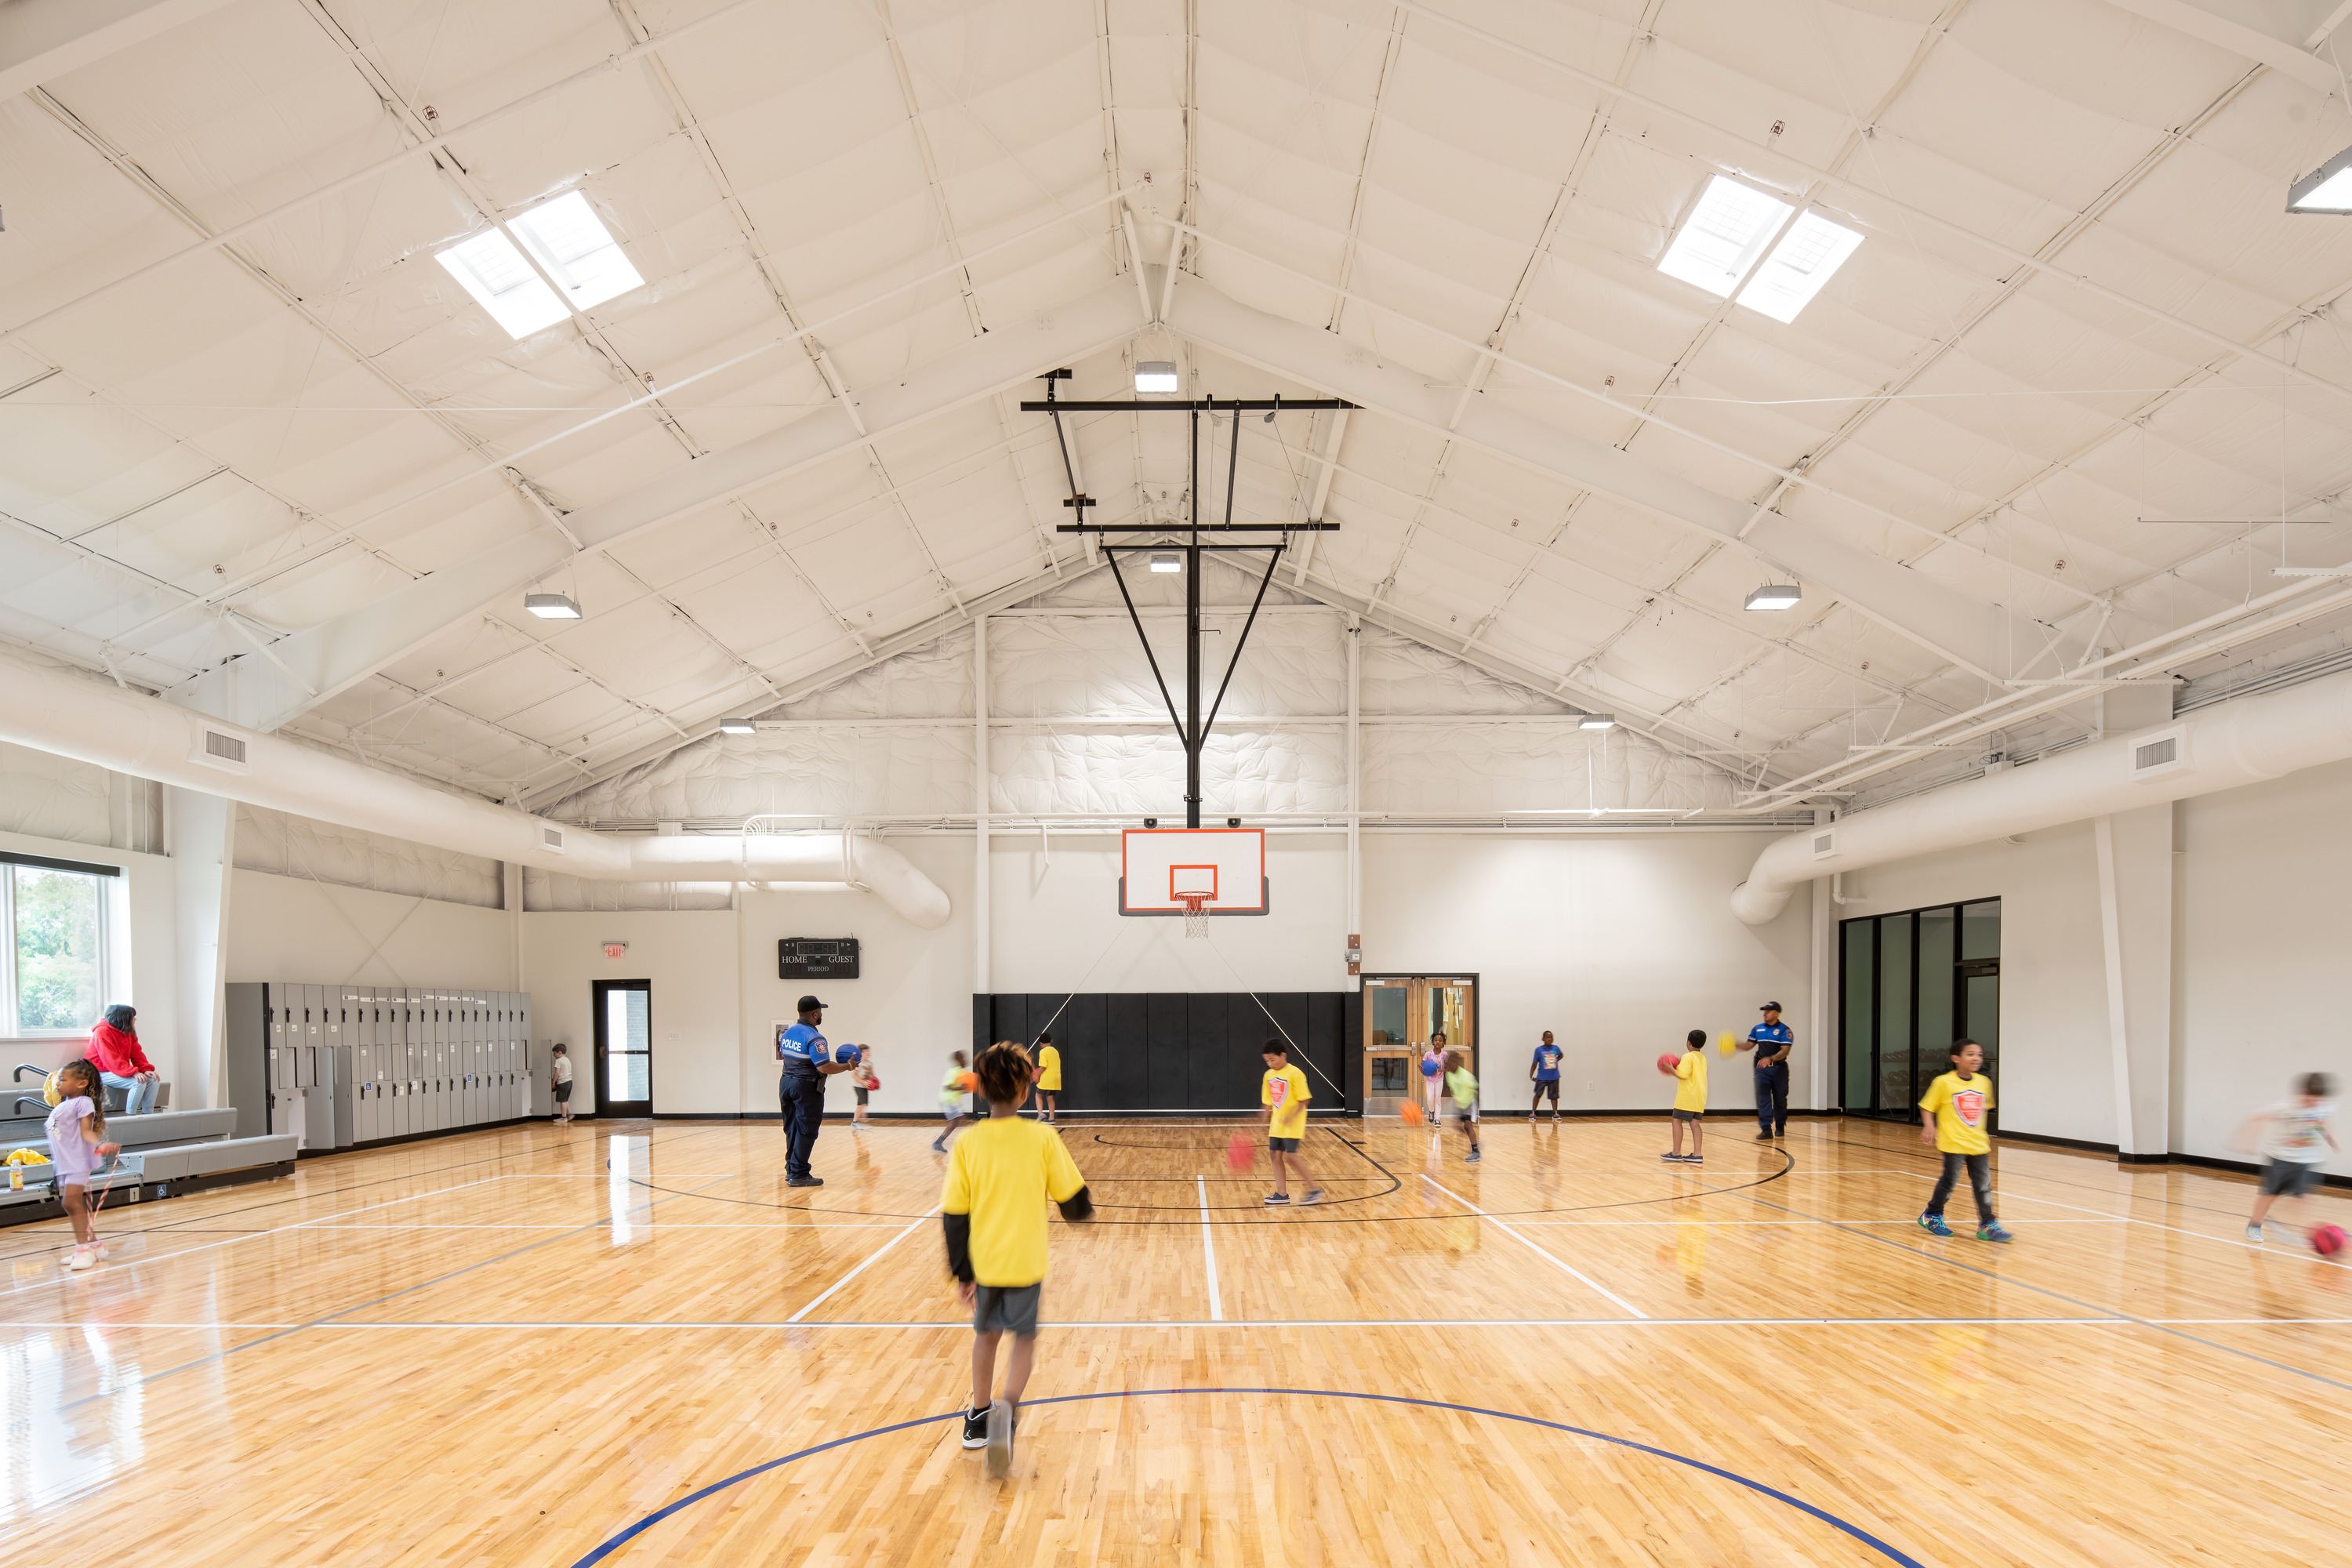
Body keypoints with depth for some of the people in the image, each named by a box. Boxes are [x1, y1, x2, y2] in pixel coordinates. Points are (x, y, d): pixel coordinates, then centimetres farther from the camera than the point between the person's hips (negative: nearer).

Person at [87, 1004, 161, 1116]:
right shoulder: (102, 1032, -17)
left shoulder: (129, 1033, 11)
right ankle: (130, 1116, -20)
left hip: (122, 1071, 9)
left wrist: (146, 1069, -9)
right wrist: (133, 1072, -33)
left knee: (153, 1080, -8)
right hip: (101, 1073, -9)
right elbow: (112, 1060, -25)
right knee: (139, 1082, -28)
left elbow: (136, 1054, 10)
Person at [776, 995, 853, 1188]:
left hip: (787, 1083, 8)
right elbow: (824, 1067, -25)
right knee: (806, 1132, -2)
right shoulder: (814, 1038, -20)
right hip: (806, 1087, -8)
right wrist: (847, 1066, -12)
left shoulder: (787, 1033, 7)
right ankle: (799, 1175, -1)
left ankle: (791, 1169, 23)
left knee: (792, 1129, 16)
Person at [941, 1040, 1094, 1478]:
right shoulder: (1041, 1138, -12)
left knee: (986, 1335, 23)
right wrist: (1084, 1210, 19)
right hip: (1025, 1262, -2)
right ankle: (1006, 1411, -10)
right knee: (1024, 1339, 13)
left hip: (983, 1262, 2)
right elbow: (1073, 1200, -4)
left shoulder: (967, 1144, -8)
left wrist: (962, 1273, 4)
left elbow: (954, 1216, -5)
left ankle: (979, 1418, 34)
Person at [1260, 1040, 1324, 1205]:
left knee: (1290, 1155, -12)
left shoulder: (1295, 1074, -13)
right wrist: (1266, 1124, 15)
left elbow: (1303, 1100, -14)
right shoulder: (1268, 1076, 8)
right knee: (1276, 1154, 3)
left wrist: (1292, 1116, -25)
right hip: (1276, 1124, 7)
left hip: (1293, 1124, -7)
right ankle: (1282, 1193, 11)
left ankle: (1315, 1189, -1)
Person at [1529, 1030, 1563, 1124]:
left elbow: (1561, 1055, 26)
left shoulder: (1556, 1048, 3)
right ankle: (1533, 1113, 10)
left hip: (1554, 1077, 2)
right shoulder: (1539, 1050, -5)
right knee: (1538, 1095, -1)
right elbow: (1535, 1063, -3)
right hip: (1542, 1077, -2)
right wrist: (1531, 1076, -9)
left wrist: (1556, 1060, 7)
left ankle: (1555, 1113, 17)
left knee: (1554, 1095, 6)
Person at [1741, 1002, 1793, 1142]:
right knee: (1763, 1099, -7)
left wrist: (1770, 1059, -29)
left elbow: (1785, 1051, -15)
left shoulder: (1784, 1030, -5)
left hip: (1779, 1068, -3)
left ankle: (1780, 1127, 27)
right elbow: (1749, 1045, 13)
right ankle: (1766, 1130, -10)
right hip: (1762, 1069, 3)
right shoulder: (1758, 1029, 10)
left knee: (1779, 1099, 8)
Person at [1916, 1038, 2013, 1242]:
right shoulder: (1944, 1083, -9)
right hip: (1953, 1142, -4)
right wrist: (1929, 1126, -18)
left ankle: (1987, 1225, 12)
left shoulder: (1984, 1082, 4)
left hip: (1978, 1143, 5)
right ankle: (1932, 1216, 21)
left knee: (1983, 1184, 4)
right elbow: (1927, 1107, -3)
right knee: (1949, 1180, 2)